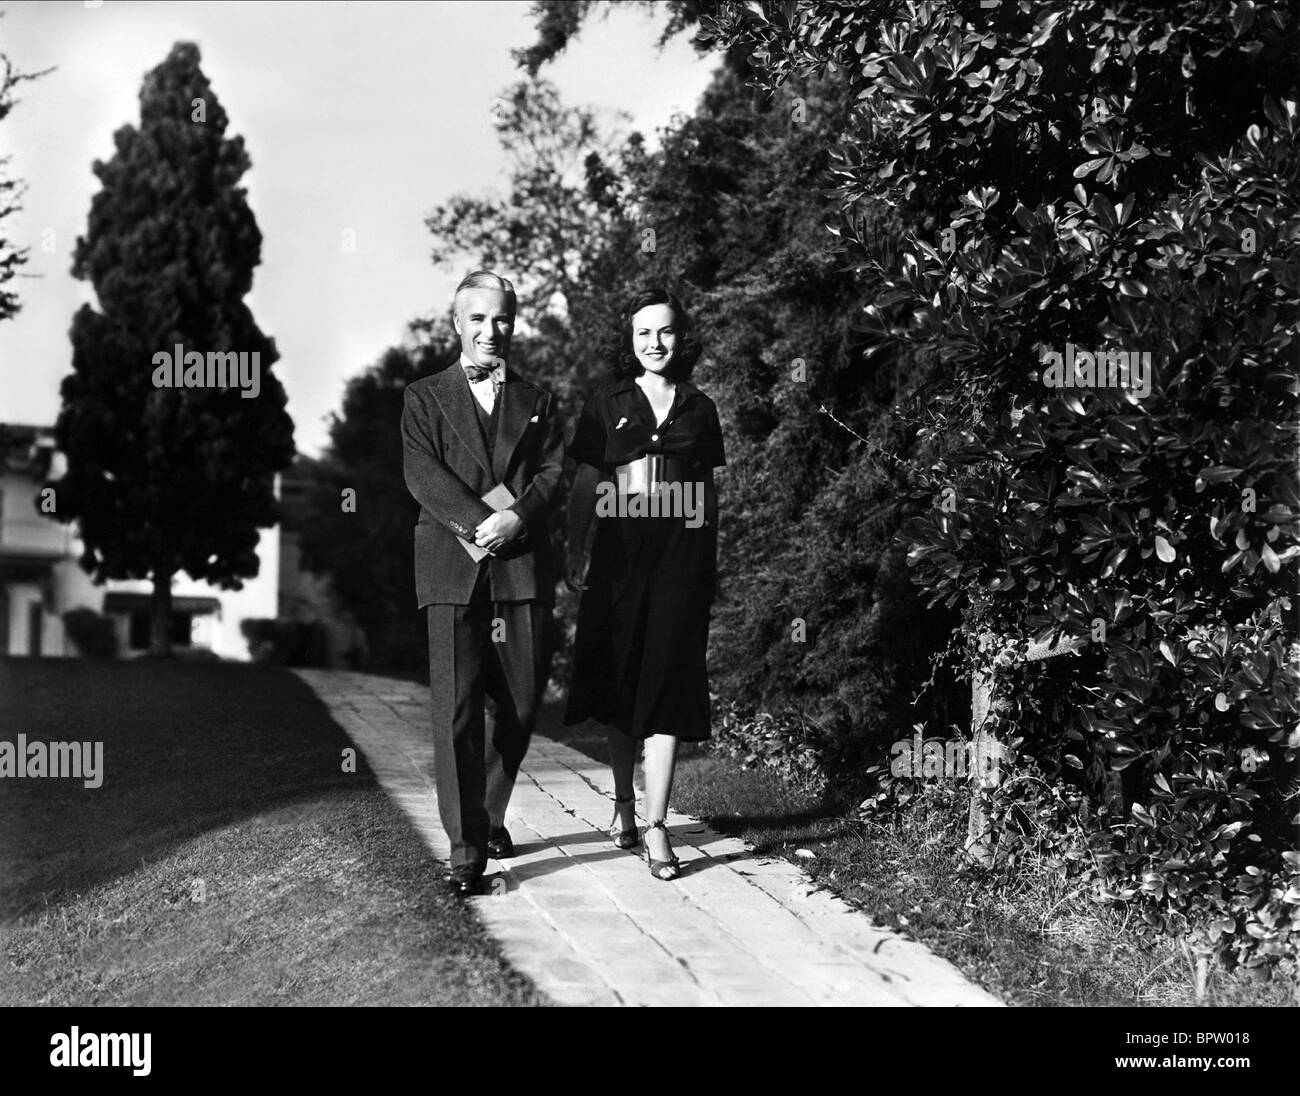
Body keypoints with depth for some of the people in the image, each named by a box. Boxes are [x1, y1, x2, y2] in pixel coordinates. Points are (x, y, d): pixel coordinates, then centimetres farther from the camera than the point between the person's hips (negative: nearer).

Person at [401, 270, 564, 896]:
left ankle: (490, 813, 27)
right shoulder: (424, 398, 13)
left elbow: (553, 471, 5)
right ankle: (465, 850, -7)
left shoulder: (537, 402, 19)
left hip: (523, 565, 3)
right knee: (456, 706, -8)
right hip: (453, 566, -2)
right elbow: (422, 474, -1)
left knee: (522, 699, 4)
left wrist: (515, 519, -13)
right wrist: (478, 521, -14)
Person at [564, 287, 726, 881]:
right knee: (618, 684, 7)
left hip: (681, 562, 0)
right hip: (619, 558, 0)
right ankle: (623, 800, 28)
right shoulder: (606, 406, 6)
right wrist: (575, 551, -2)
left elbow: (709, 490, 15)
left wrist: (710, 563, 12)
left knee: (668, 687, -6)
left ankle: (655, 825, -8)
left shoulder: (699, 409, 10)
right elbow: (583, 485, 6)